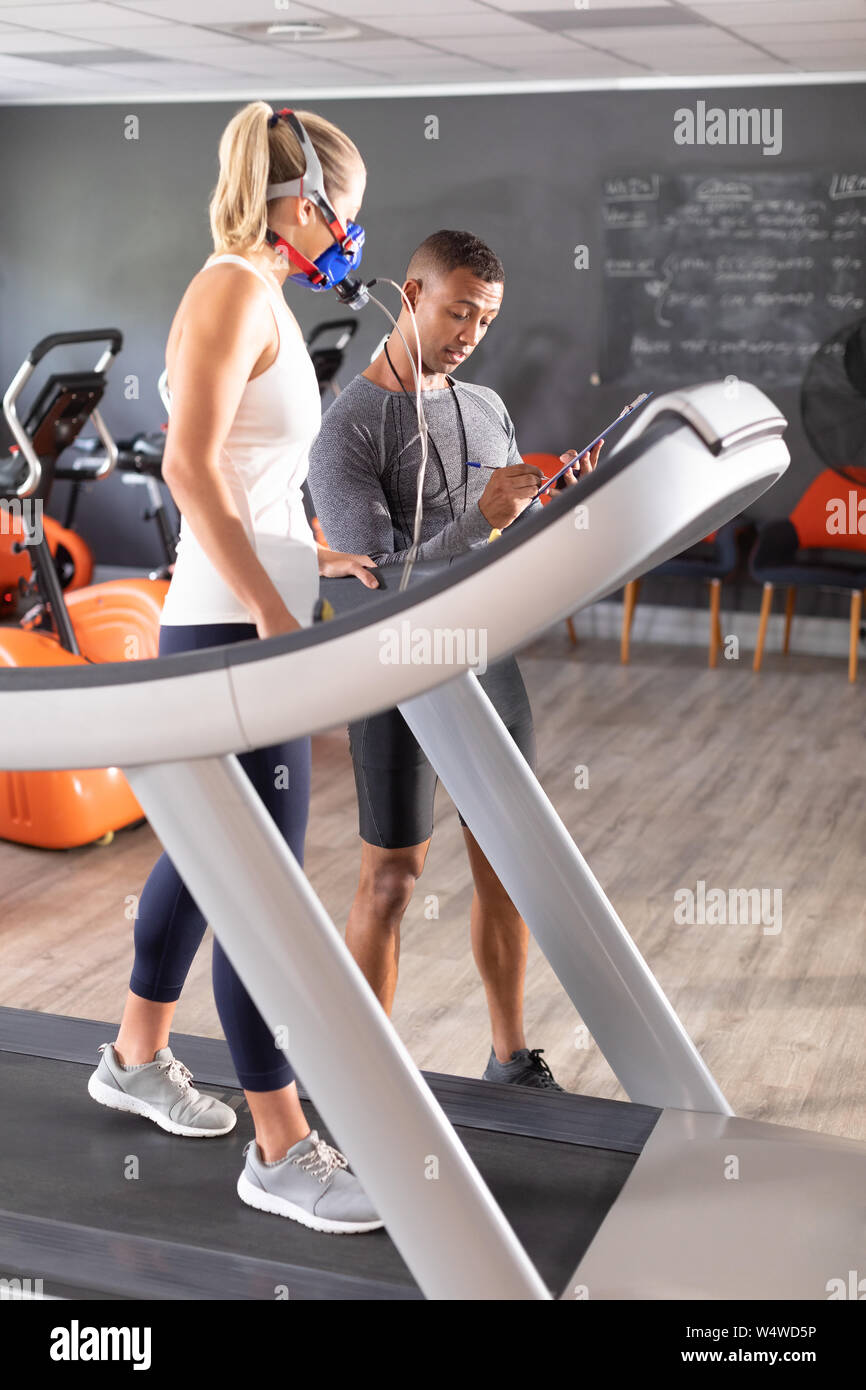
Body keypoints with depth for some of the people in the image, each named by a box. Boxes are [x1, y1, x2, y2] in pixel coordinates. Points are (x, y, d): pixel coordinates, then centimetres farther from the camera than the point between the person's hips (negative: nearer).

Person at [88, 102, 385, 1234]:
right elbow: (191, 464, -22)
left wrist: (313, 556, 26)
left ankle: (138, 1058, 37)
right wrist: (274, 609, -24)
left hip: (246, 626, 10)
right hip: (232, 635, -10)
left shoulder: (257, 295, 17)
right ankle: (283, 1152, 8)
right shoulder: (235, 288, -12)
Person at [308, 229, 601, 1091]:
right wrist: (479, 519, -30)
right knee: (391, 879, 1)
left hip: (493, 666, 6)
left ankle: (511, 1055, 26)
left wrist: (562, 493, -11)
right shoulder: (347, 430, -12)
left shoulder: (487, 410, 8)